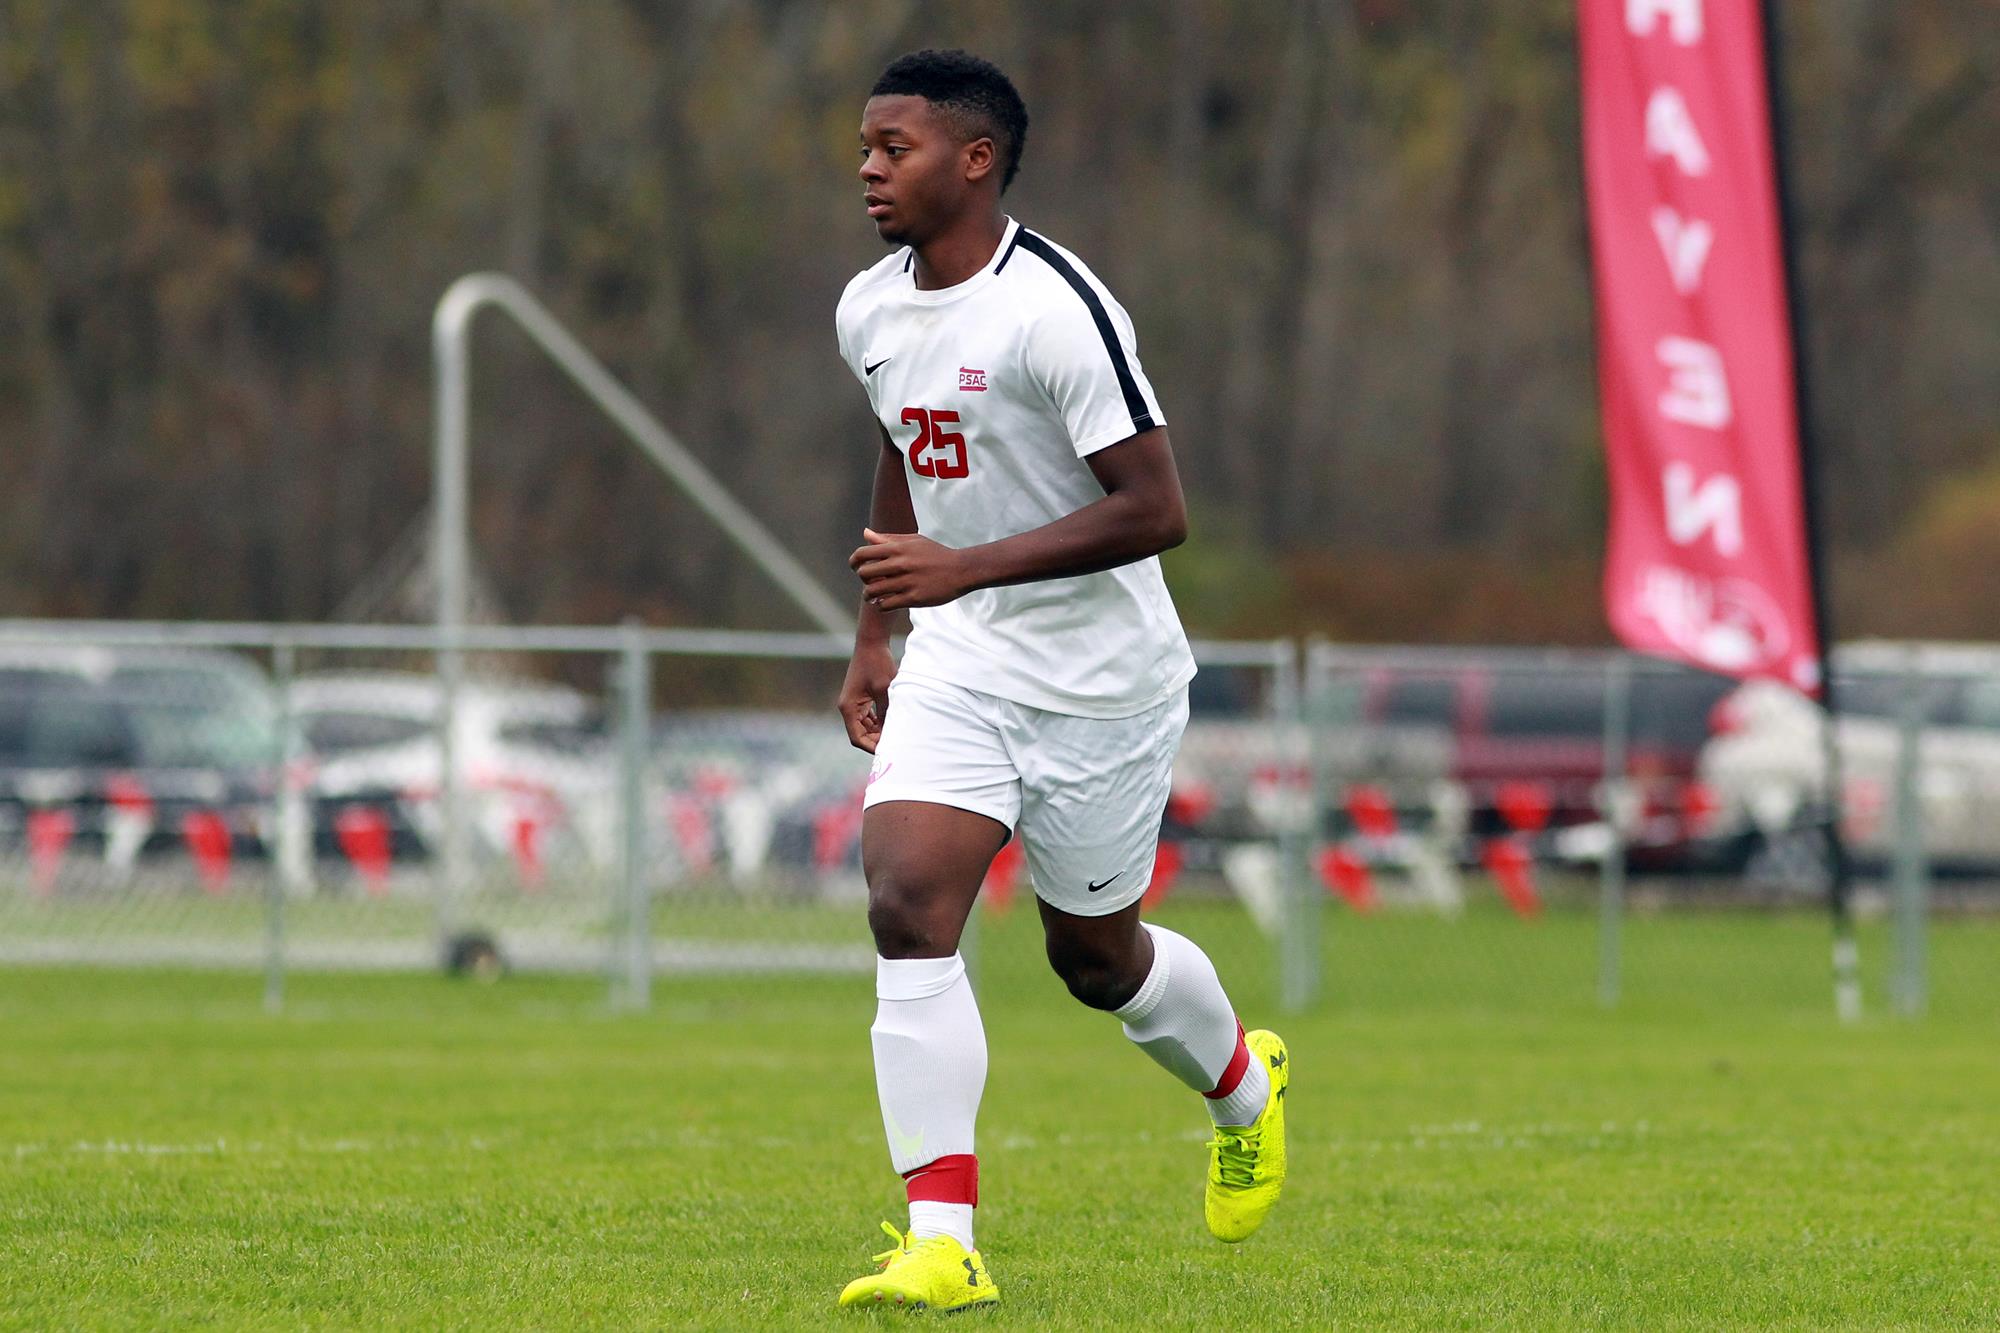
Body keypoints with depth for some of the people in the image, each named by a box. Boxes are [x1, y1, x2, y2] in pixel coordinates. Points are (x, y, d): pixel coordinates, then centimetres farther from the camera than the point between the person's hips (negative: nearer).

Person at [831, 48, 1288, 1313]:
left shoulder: (1056, 307, -22)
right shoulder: (871, 311, 3)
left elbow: (1156, 509, -24)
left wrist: (964, 569, -30)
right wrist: (874, 639, 19)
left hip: (1100, 677, -6)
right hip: (957, 667, 6)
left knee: (1094, 955, 10)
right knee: (907, 906, -15)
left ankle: (1243, 1084, 44)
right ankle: (942, 1244, -17)